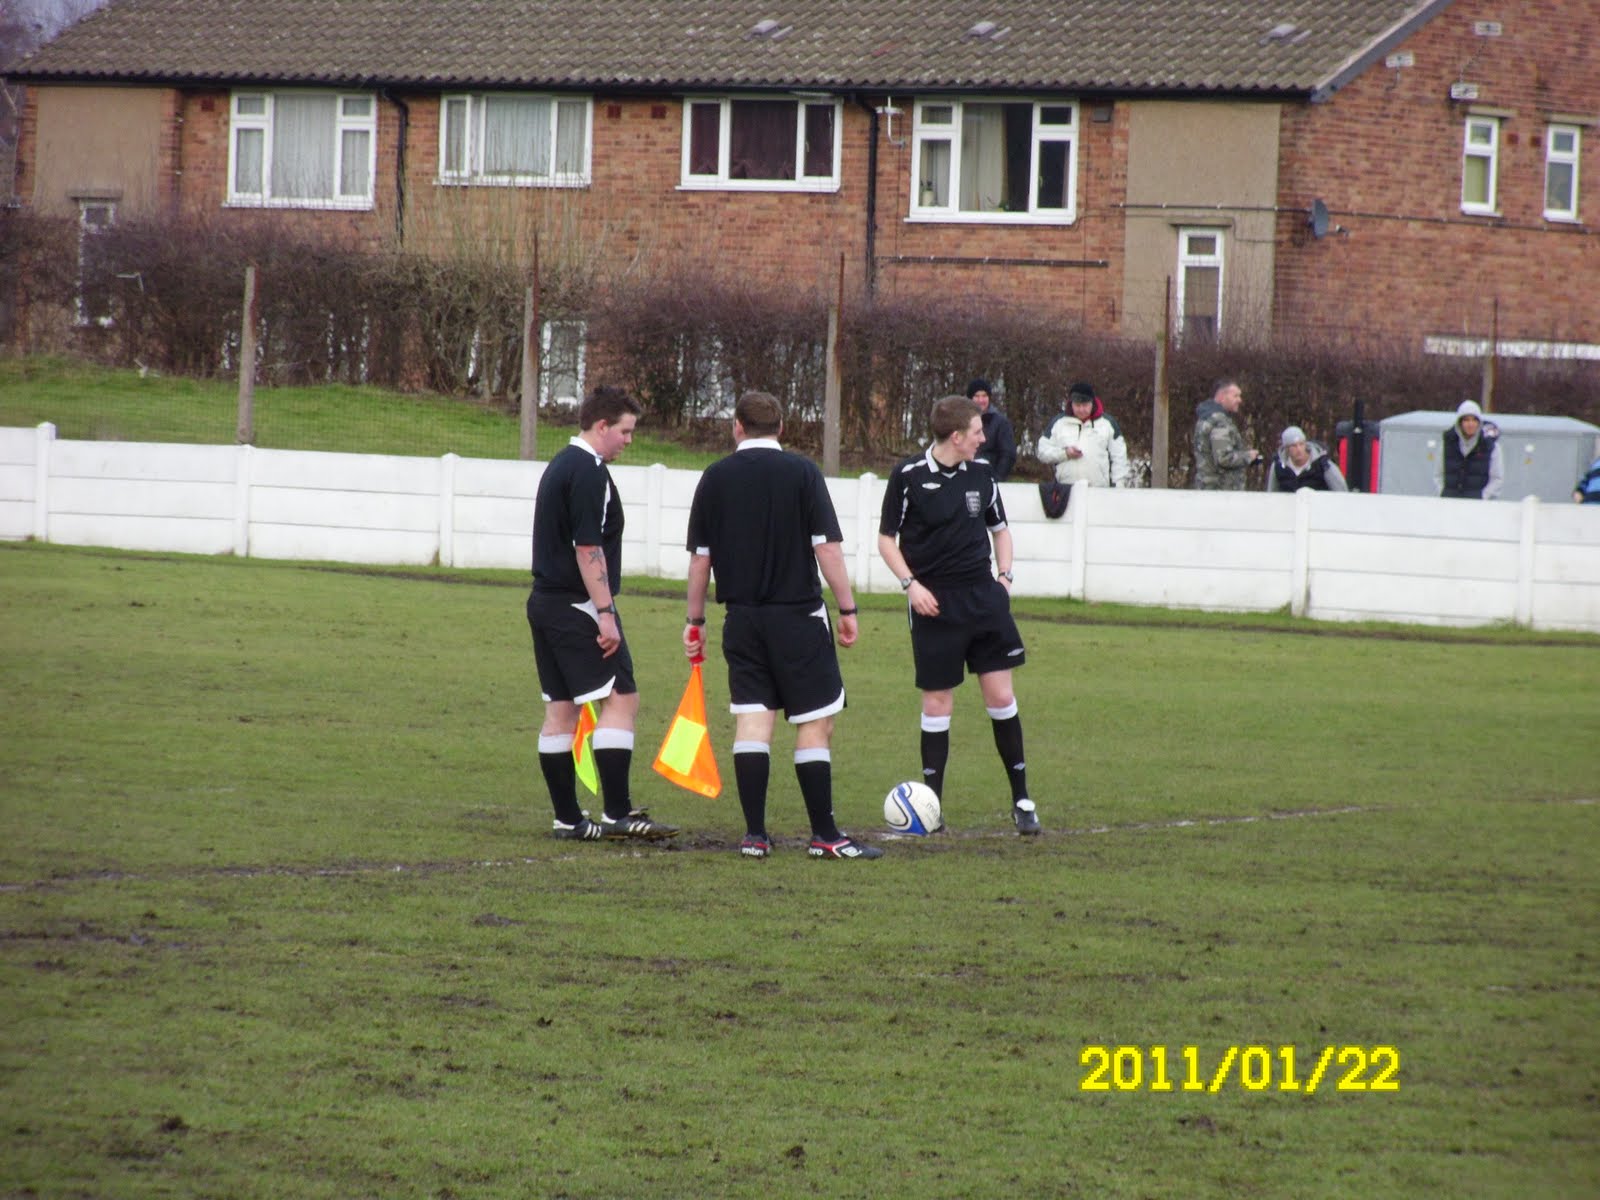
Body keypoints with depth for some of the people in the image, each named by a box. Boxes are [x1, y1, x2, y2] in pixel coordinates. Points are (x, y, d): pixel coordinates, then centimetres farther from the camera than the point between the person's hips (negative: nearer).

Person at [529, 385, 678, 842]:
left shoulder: (559, 466, 18)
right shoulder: (588, 472, -14)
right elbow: (588, 550, -20)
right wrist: (605, 613, -20)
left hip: (545, 602, 10)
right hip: (578, 608, -10)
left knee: (561, 709, 8)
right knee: (621, 698, -9)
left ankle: (567, 818, 10)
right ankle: (617, 814, -14)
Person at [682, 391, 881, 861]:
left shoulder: (715, 478, 5)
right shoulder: (801, 472, -5)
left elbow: (700, 557, 7)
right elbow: (828, 547, -8)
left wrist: (695, 620, 16)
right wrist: (848, 609, -3)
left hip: (741, 619, 3)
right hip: (798, 618, -3)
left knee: (752, 721, 5)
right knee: (815, 723, 2)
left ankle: (754, 834, 1)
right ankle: (824, 835, 2)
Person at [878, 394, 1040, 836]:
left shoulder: (981, 473, 6)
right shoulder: (909, 476, -6)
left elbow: (999, 529, 20)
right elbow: (887, 538, 2)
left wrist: (1005, 576, 5)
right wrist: (910, 584, -11)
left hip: (982, 596, 3)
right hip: (934, 602, -3)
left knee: (1000, 695, -1)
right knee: (937, 702, 0)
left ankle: (1021, 799, 9)